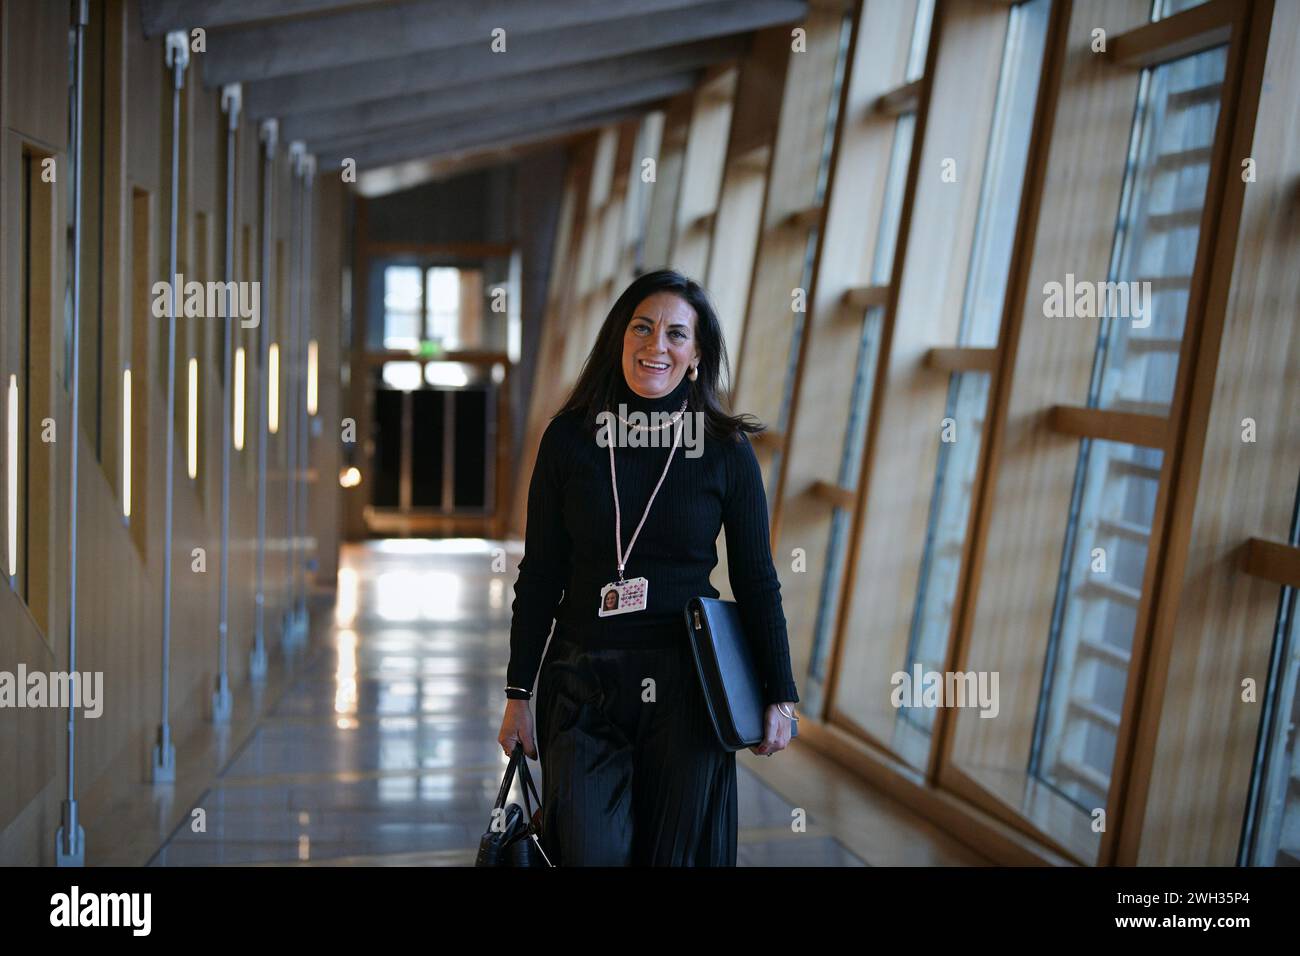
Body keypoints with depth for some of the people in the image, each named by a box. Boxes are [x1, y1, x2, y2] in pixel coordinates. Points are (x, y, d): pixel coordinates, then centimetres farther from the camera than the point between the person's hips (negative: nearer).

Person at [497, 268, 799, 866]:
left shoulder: (725, 449, -3)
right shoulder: (570, 438, 0)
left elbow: (756, 582, 2)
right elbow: (539, 576, 3)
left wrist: (780, 697, -1)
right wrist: (517, 695, 3)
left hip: (686, 687, 0)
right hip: (582, 687, 1)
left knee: (676, 853, 8)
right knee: (592, 854, -6)